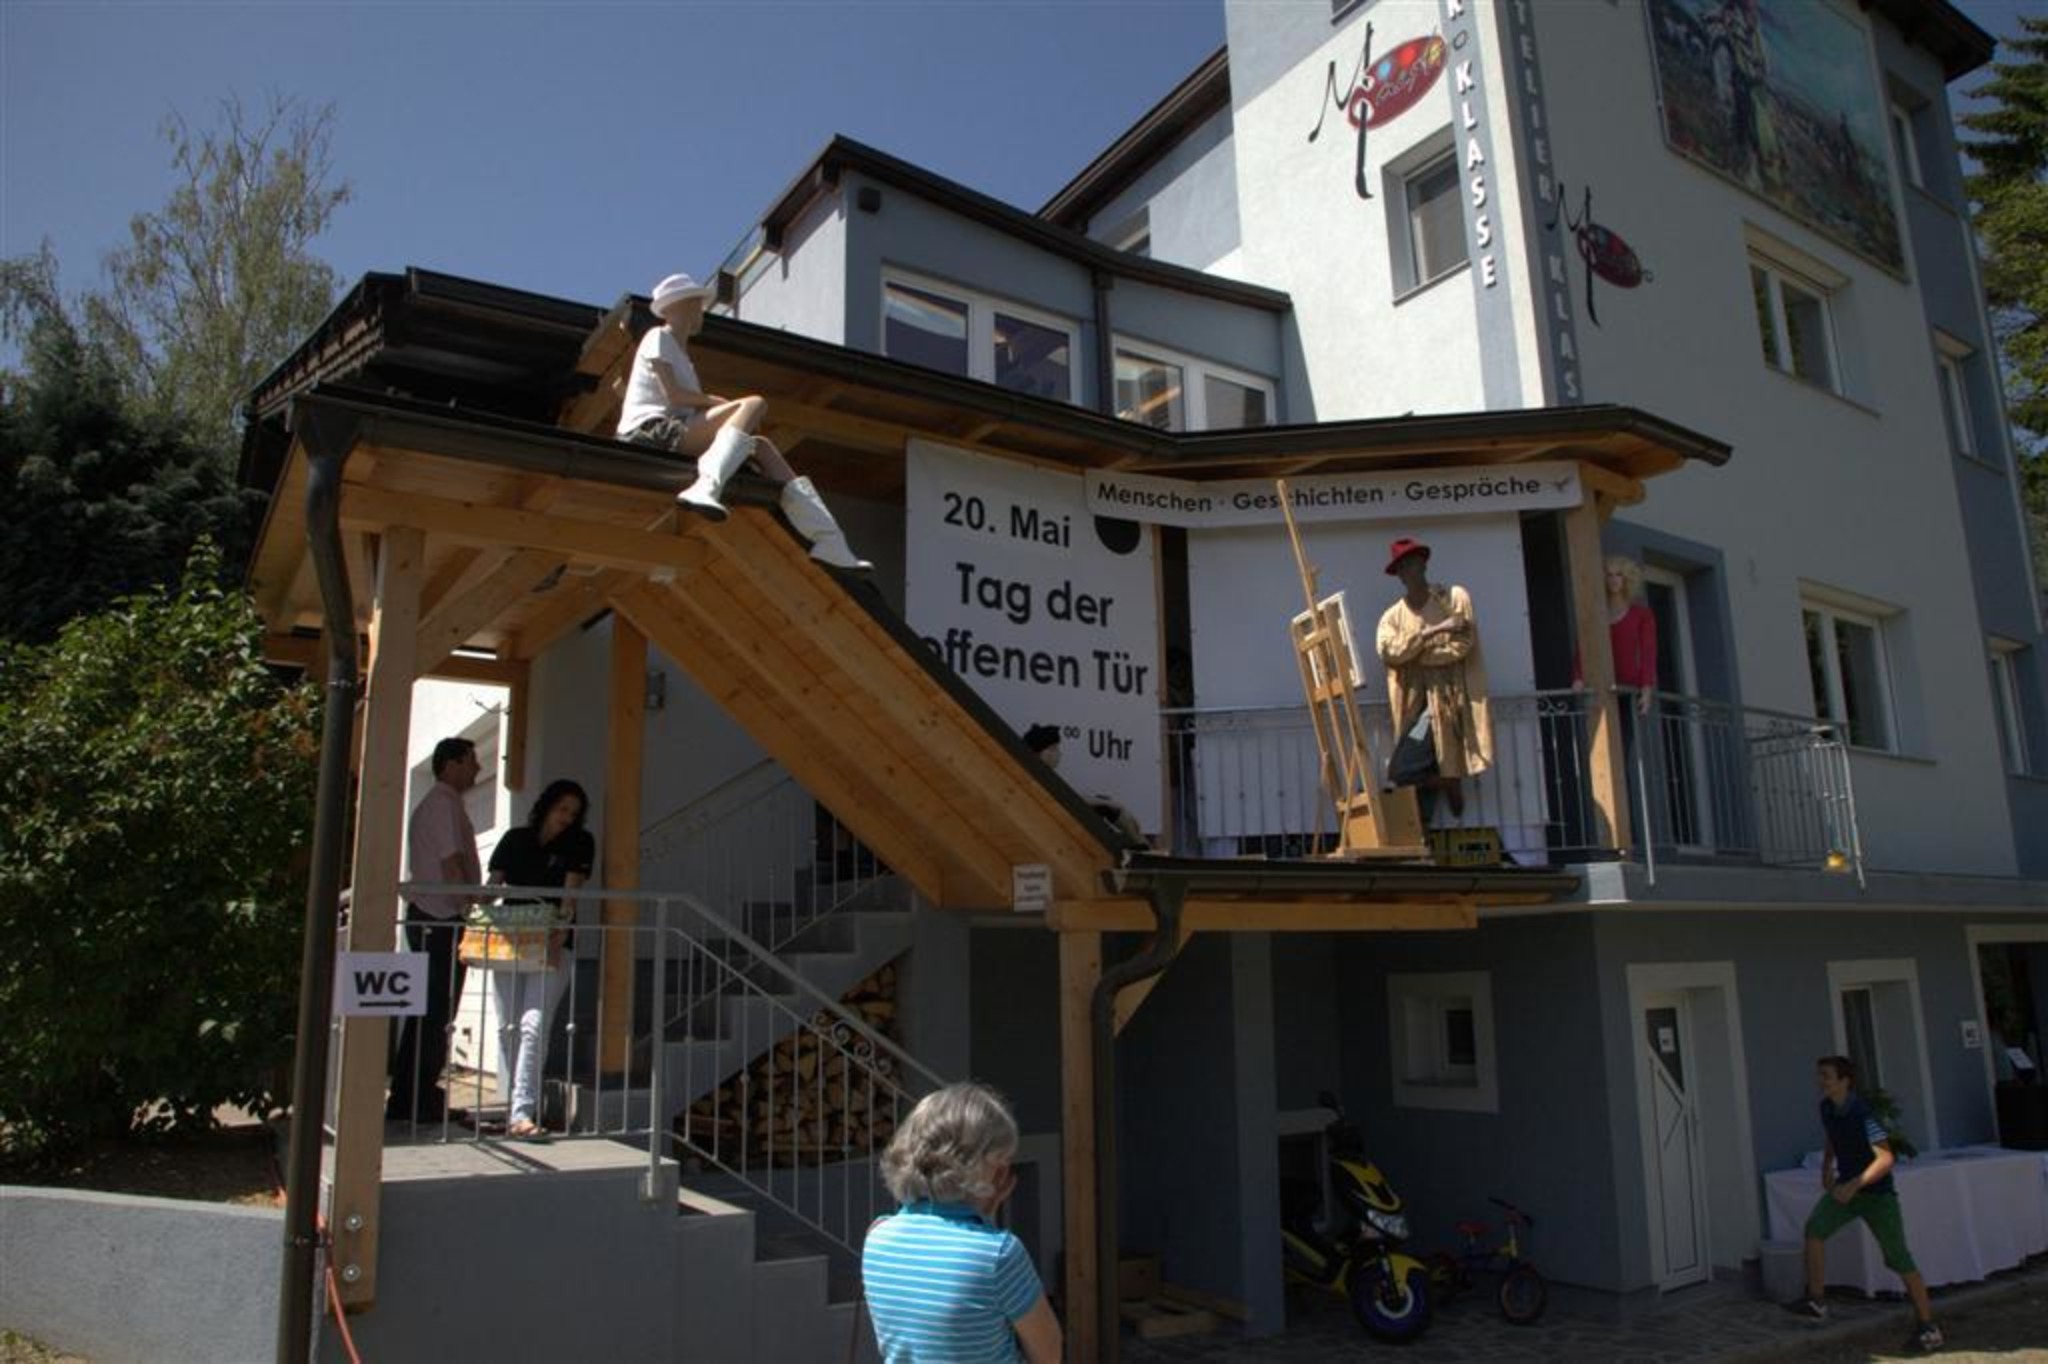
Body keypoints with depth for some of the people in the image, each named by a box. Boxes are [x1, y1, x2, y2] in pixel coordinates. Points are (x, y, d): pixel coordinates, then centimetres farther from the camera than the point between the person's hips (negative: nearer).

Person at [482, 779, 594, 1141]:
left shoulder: (579, 844, 4)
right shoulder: (515, 839, 11)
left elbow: (570, 894, -7)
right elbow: (492, 887, 10)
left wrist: (560, 936, -20)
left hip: (551, 946, -3)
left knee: (533, 1026, -14)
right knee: (508, 1028, 6)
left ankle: (522, 1114, -19)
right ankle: (511, 1108, 14)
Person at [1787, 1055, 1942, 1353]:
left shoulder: (1863, 1114, -23)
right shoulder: (1826, 1108, 0)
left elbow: (1885, 1158, -27)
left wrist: (1853, 1185, -30)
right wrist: (1826, 1168, 10)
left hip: (1876, 1192, -6)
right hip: (1845, 1188, 6)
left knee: (1899, 1259, -2)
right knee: (1815, 1227, -14)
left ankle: (1928, 1326, 14)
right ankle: (1815, 1302, -9)